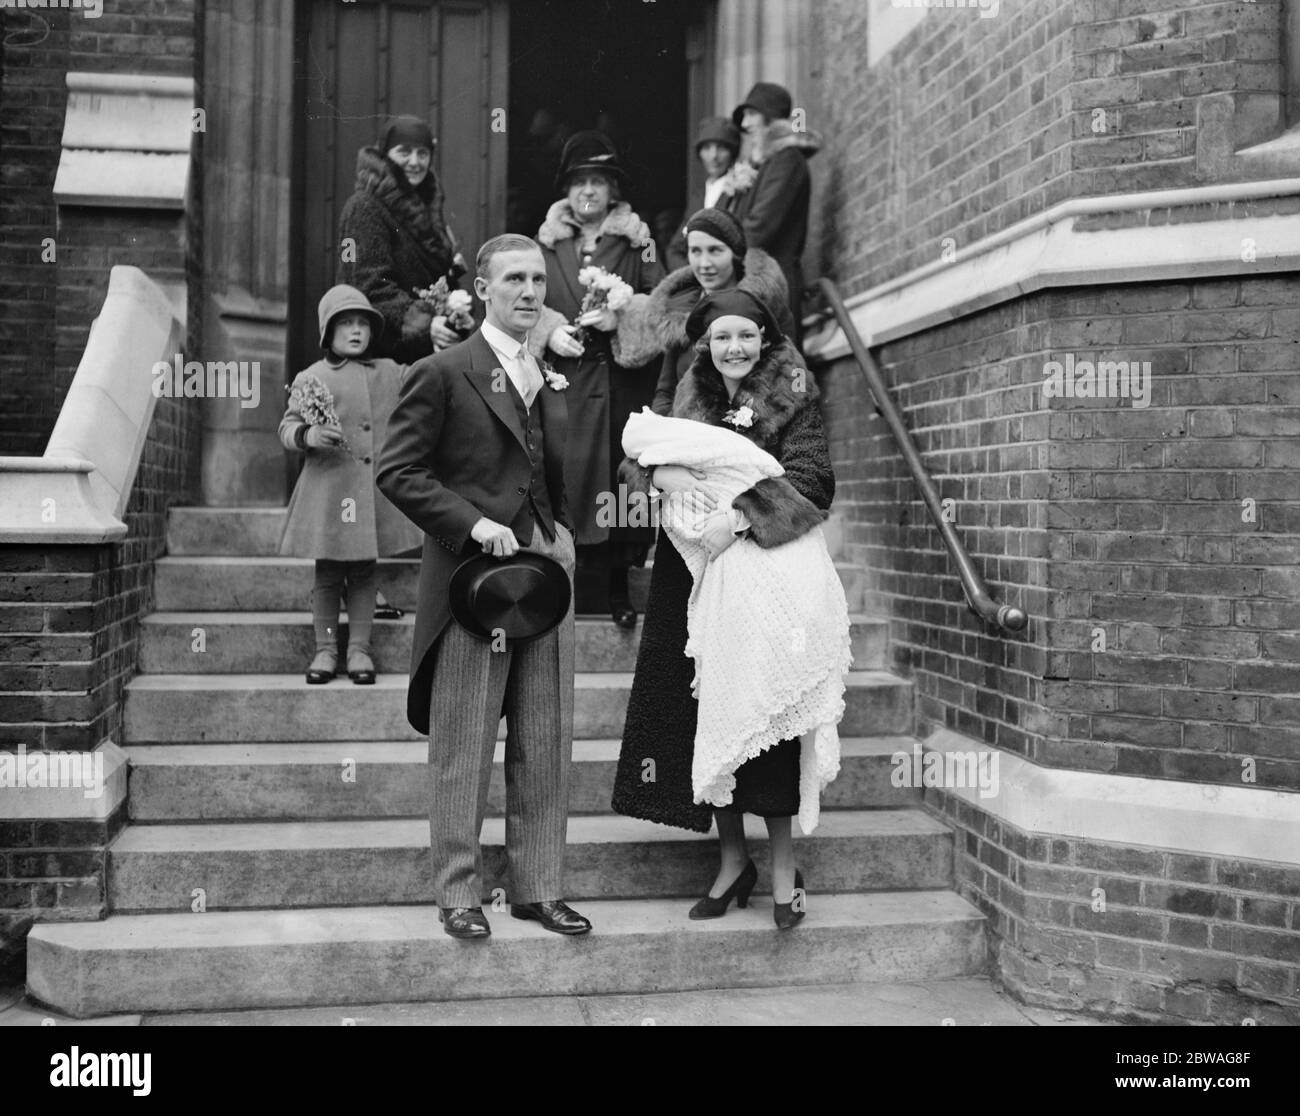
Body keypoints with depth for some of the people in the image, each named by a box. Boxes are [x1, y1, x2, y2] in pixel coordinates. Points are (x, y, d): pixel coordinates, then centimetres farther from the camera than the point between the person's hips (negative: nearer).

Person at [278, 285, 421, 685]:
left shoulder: (391, 373, 11)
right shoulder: (310, 378, 3)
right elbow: (288, 427, 1)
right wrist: (309, 435, -19)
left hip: (374, 488, 2)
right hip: (327, 487, -2)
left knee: (364, 572, 7)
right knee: (327, 575, 5)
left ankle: (359, 649, 15)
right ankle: (325, 649, 16)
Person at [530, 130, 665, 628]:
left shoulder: (636, 240, 9)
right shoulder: (547, 242, 13)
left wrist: (619, 315, -13)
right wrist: (551, 330, -8)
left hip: (624, 377, 0)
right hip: (566, 379, 0)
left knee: (623, 471, 0)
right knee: (568, 472, -5)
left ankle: (618, 586, 11)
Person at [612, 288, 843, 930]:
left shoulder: (791, 402, 1)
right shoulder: (691, 400, 14)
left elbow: (810, 479, -12)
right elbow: (637, 457, 5)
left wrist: (737, 517, -23)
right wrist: (665, 473, -17)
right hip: (694, 576, 4)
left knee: (765, 712, -5)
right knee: (705, 713, 4)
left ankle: (783, 865, 9)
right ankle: (733, 859, 17)